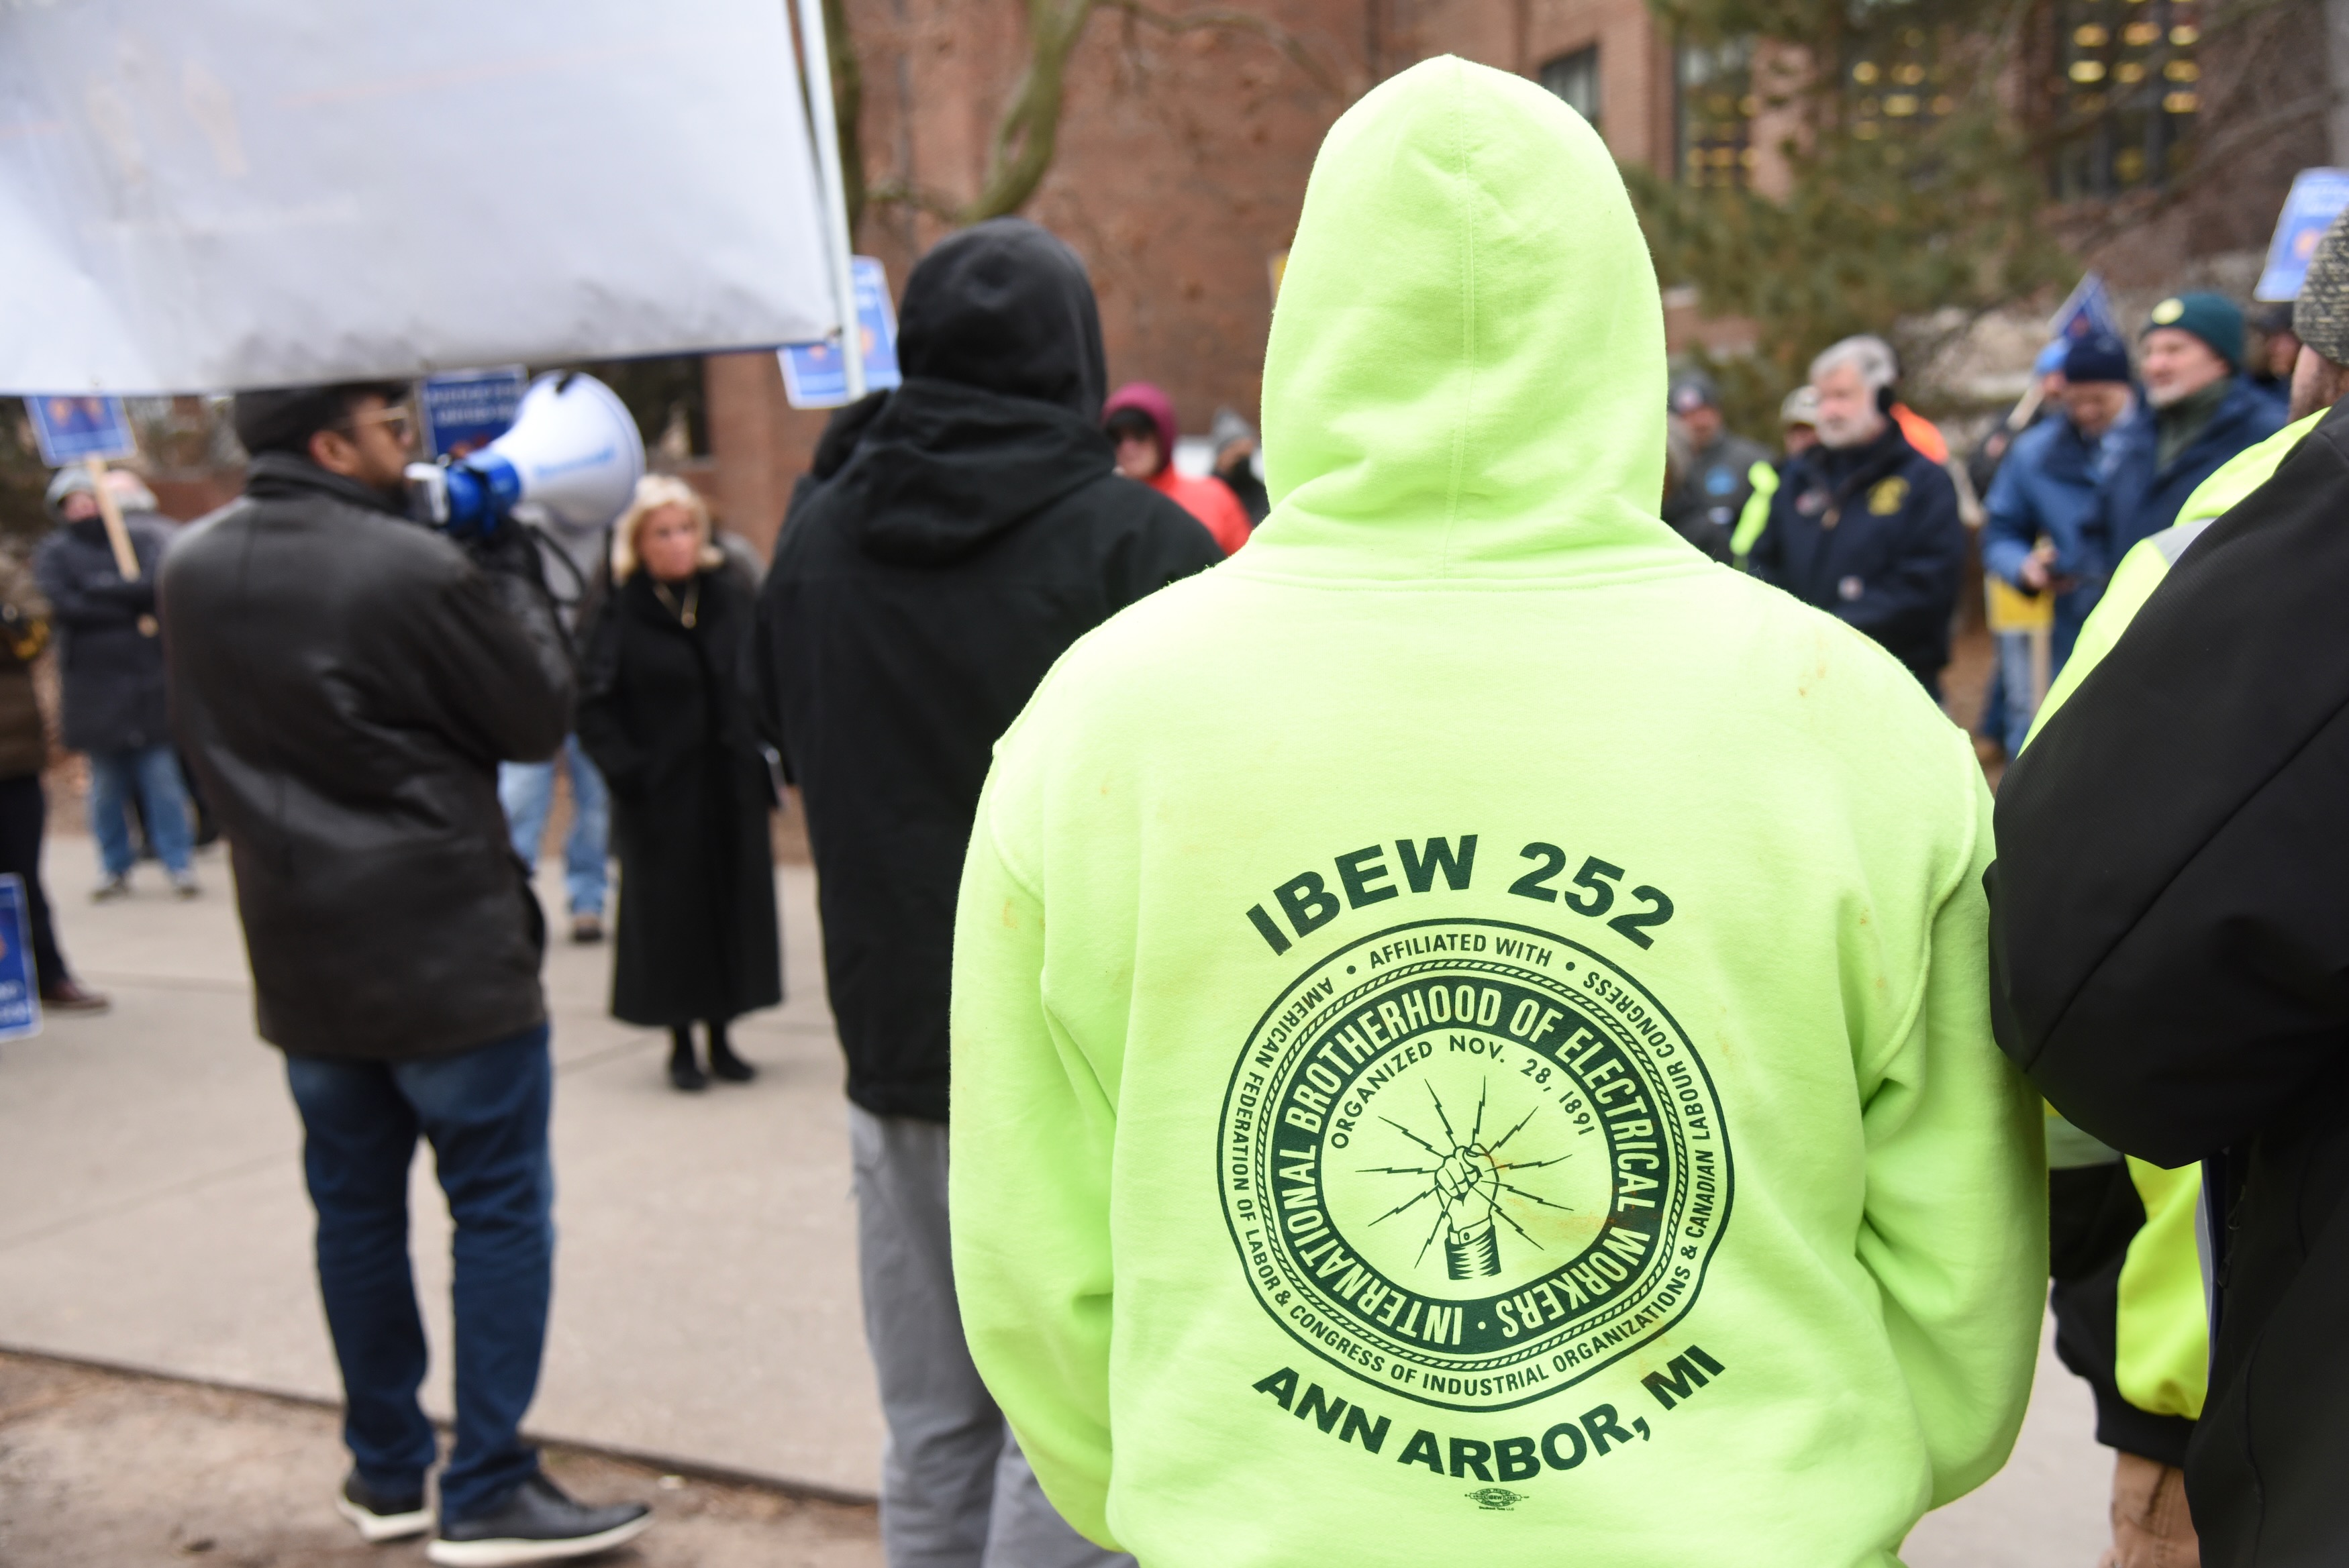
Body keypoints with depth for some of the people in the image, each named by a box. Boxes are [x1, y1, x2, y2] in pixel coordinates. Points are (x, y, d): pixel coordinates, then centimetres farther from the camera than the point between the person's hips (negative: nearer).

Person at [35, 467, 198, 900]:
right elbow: (63, 605, -7)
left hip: (147, 674, 0)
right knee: (106, 783, 3)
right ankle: (114, 868, 13)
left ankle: (180, 864, 4)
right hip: (93, 681, 0)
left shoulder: (142, 537, 9)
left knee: (161, 775, -2)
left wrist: (100, 588, -10)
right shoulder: (53, 553, 8)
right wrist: (133, 615, -9)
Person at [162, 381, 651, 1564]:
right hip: (447, 948, -7)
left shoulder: (192, 568, 5)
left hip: (301, 957, 7)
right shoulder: (416, 571, -18)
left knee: (355, 1206, 15)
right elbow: (540, 719, -8)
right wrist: (508, 565, 0)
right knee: (500, 1208, 2)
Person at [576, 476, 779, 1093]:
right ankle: (681, 1045, 15)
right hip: (662, 792, -4)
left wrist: (761, 754, 4)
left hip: (731, 786, 4)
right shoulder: (620, 615, -7)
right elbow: (593, 707, -7)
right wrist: (628, 771, -14)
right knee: (669, 910, 2)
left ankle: (721, 1036, 20)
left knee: (735, 899, 7)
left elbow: (760, 684, 11)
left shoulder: (730, 597, 4)